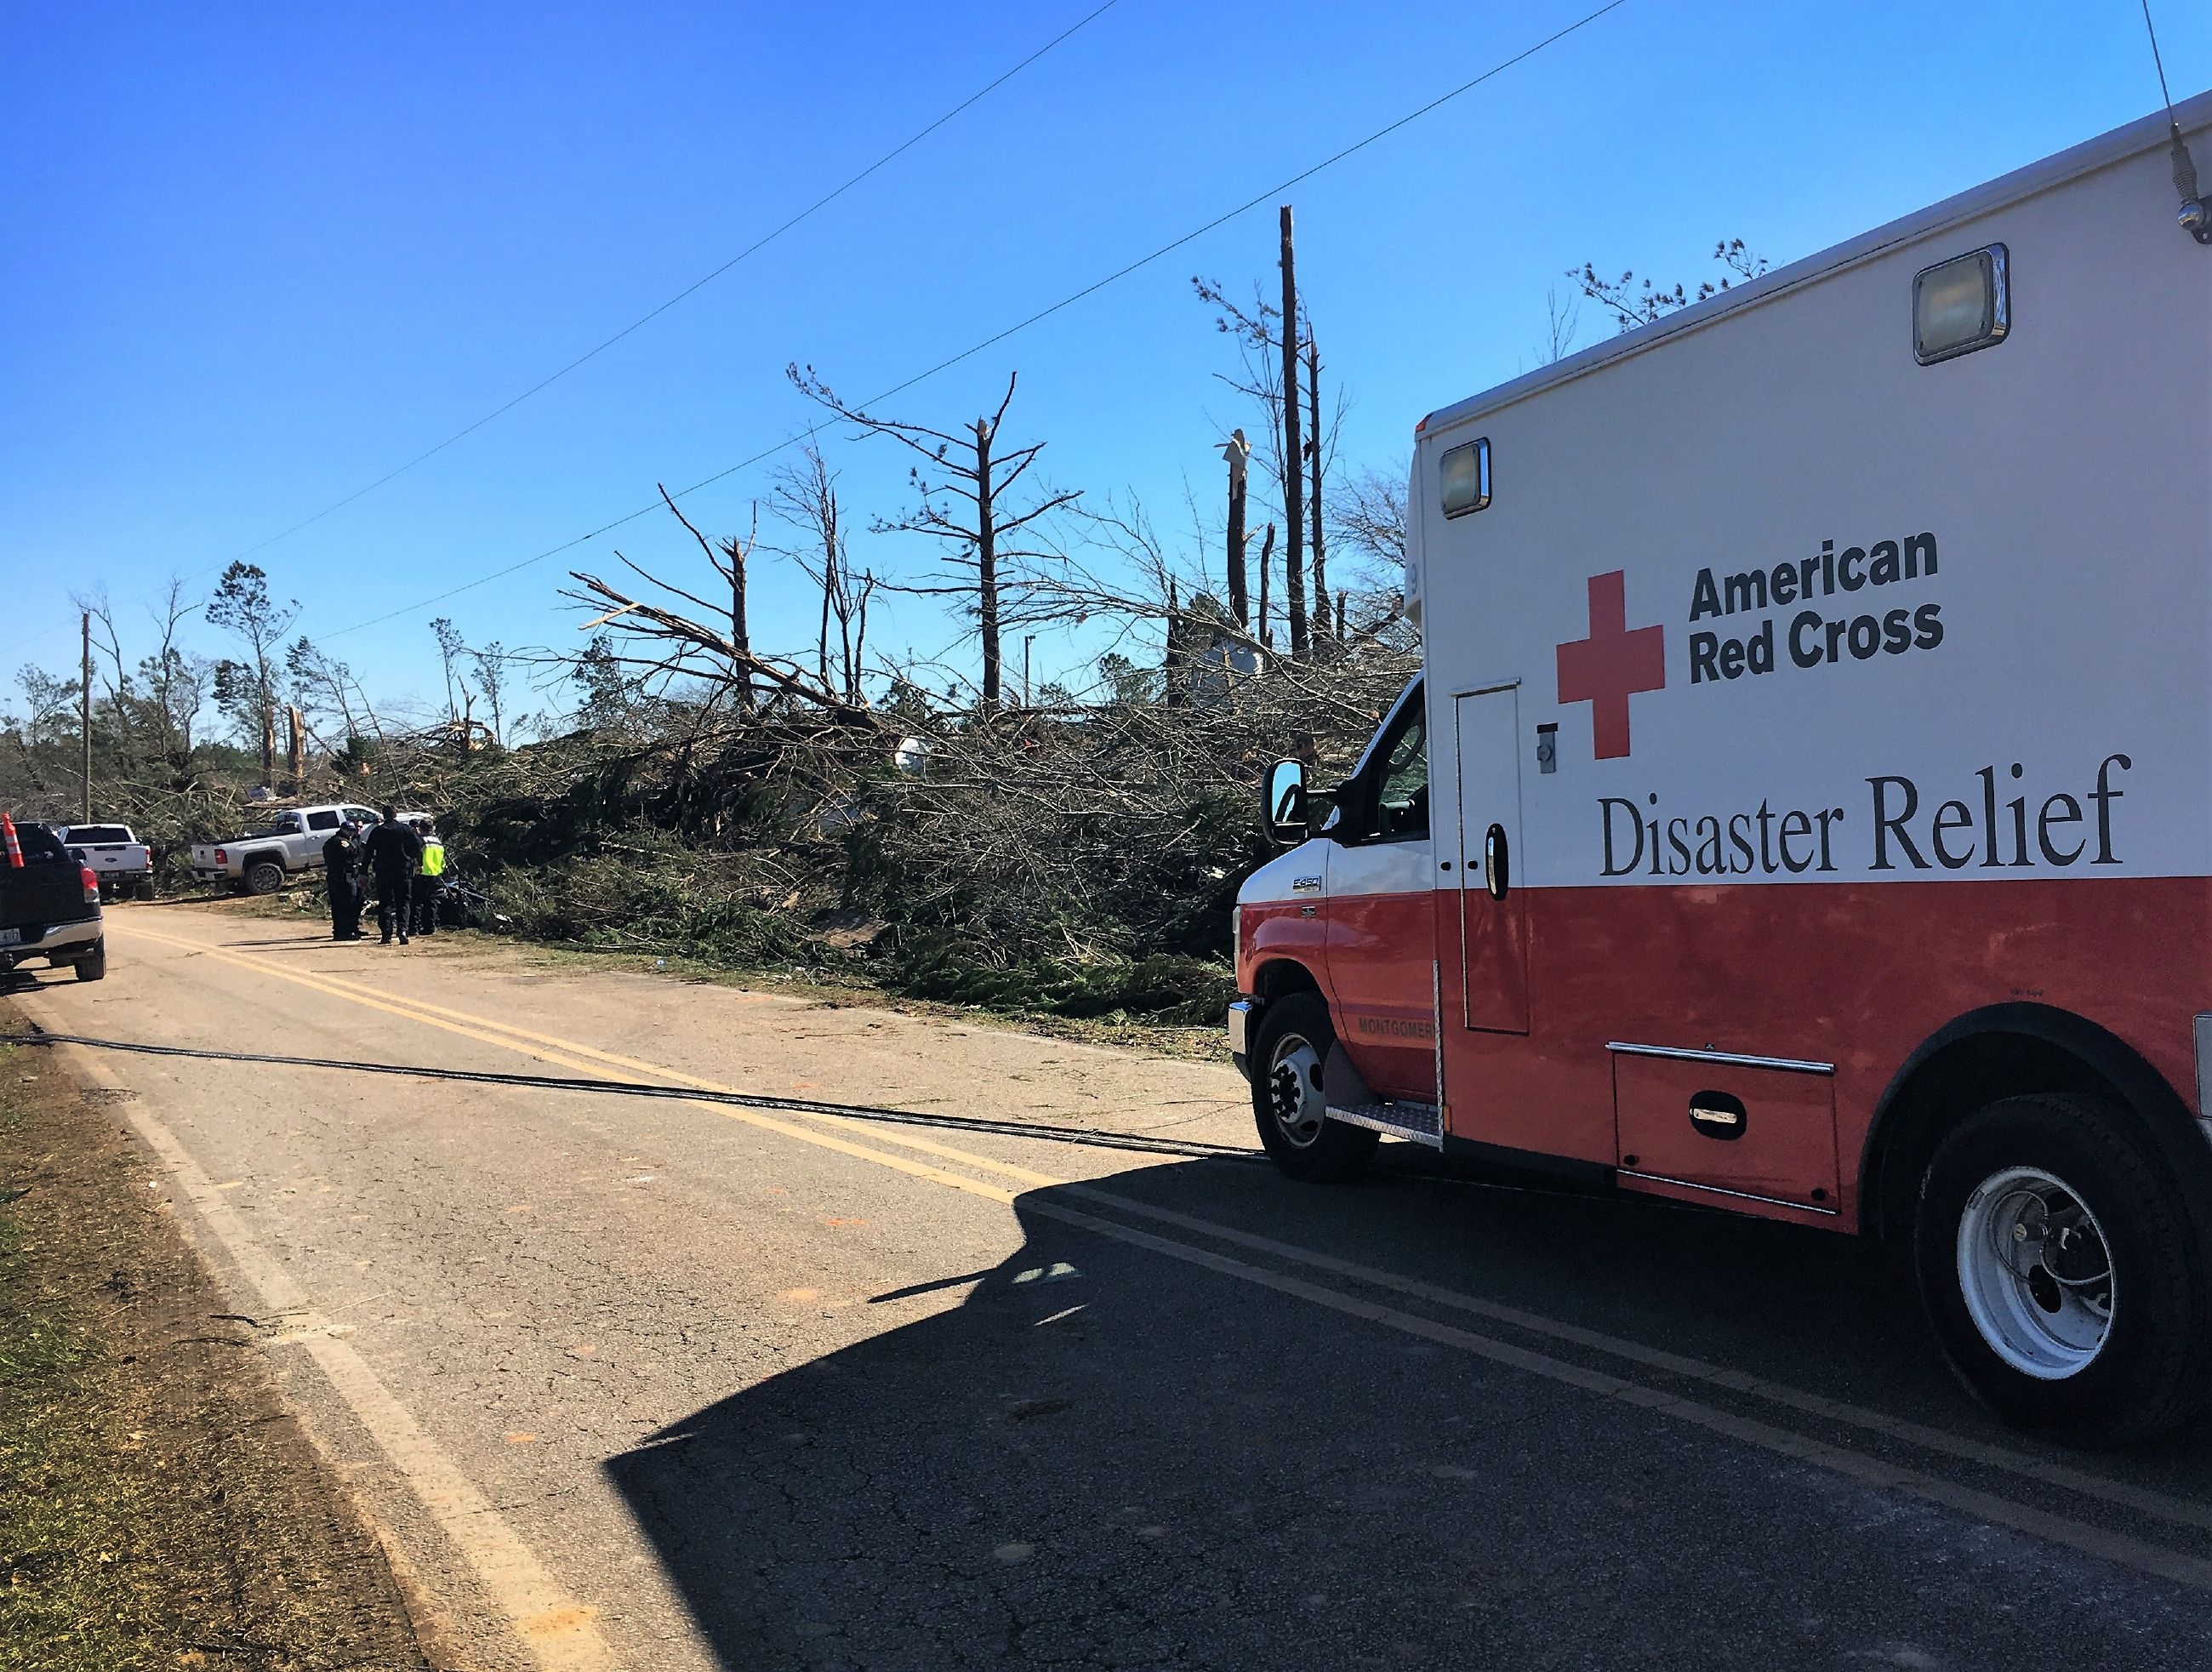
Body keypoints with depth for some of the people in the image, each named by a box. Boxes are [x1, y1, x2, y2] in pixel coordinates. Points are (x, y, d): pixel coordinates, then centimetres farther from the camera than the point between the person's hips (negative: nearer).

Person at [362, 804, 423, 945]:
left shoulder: (377, 831, 5)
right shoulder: (405, 829, 1)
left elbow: (368, 852, 5)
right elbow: (418, 844, -8)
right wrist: (419, 863, 1)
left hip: (382, 870, 1)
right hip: (403, 870, -1)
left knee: (385, 903, 6)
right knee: (403, 902, 3)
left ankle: (386, 935, 2)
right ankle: (403, 929, -17)